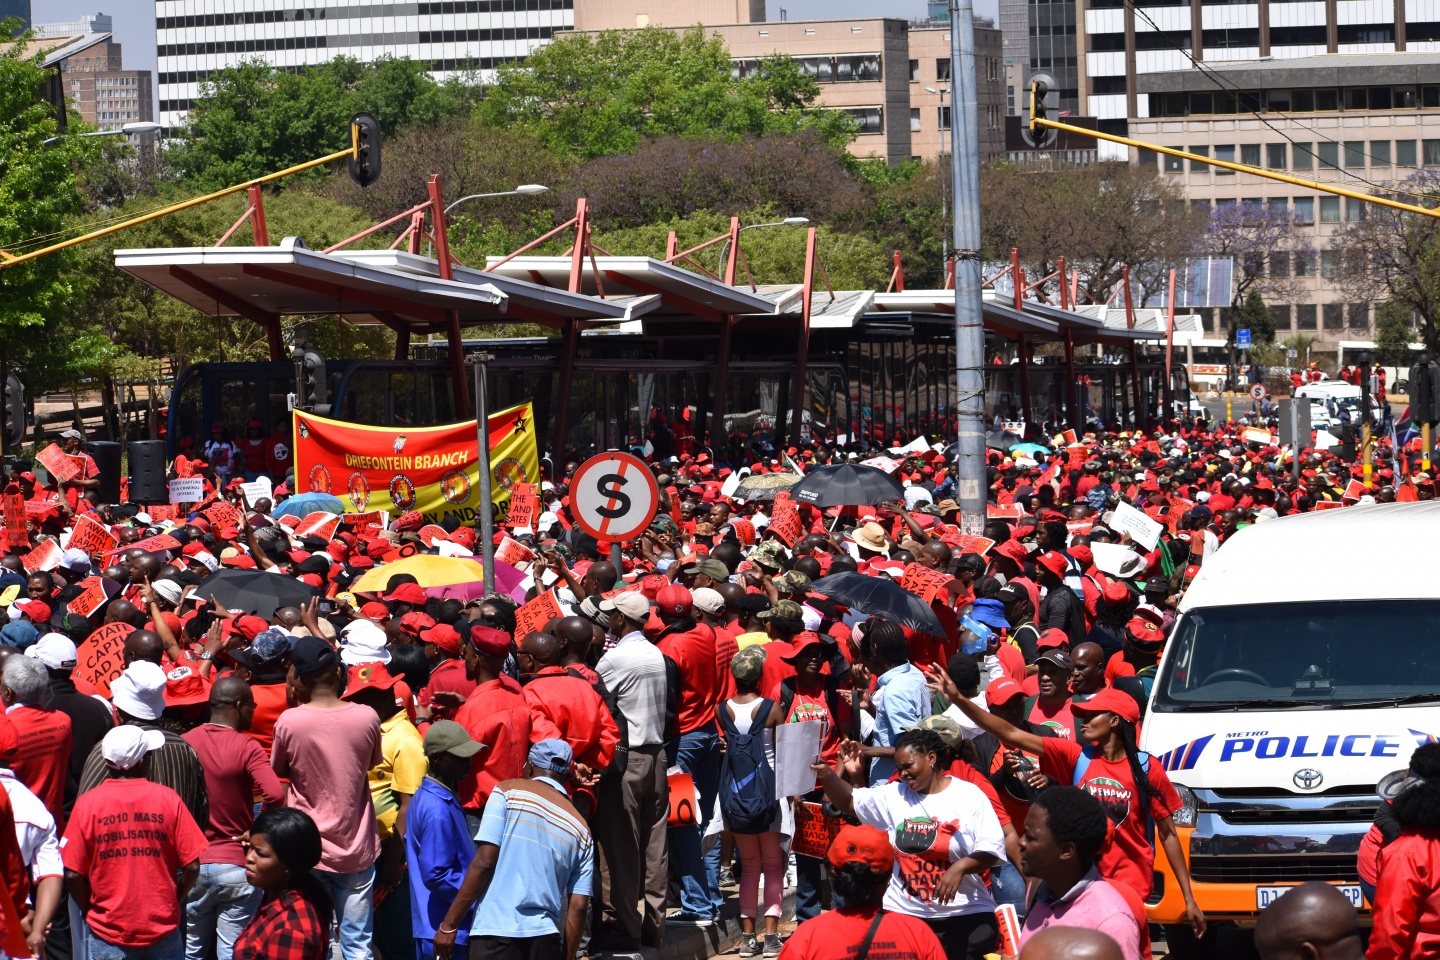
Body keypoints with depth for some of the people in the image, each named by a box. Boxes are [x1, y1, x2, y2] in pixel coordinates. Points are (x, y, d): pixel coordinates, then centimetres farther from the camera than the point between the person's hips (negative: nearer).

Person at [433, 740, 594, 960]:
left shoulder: (508, 792, 2)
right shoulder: (579, 828, 14)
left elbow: (483, 863, -7)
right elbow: (578, 907, 9)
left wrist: (449, 924, -4)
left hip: (496, 935, -4)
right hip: (546, 940, 4)